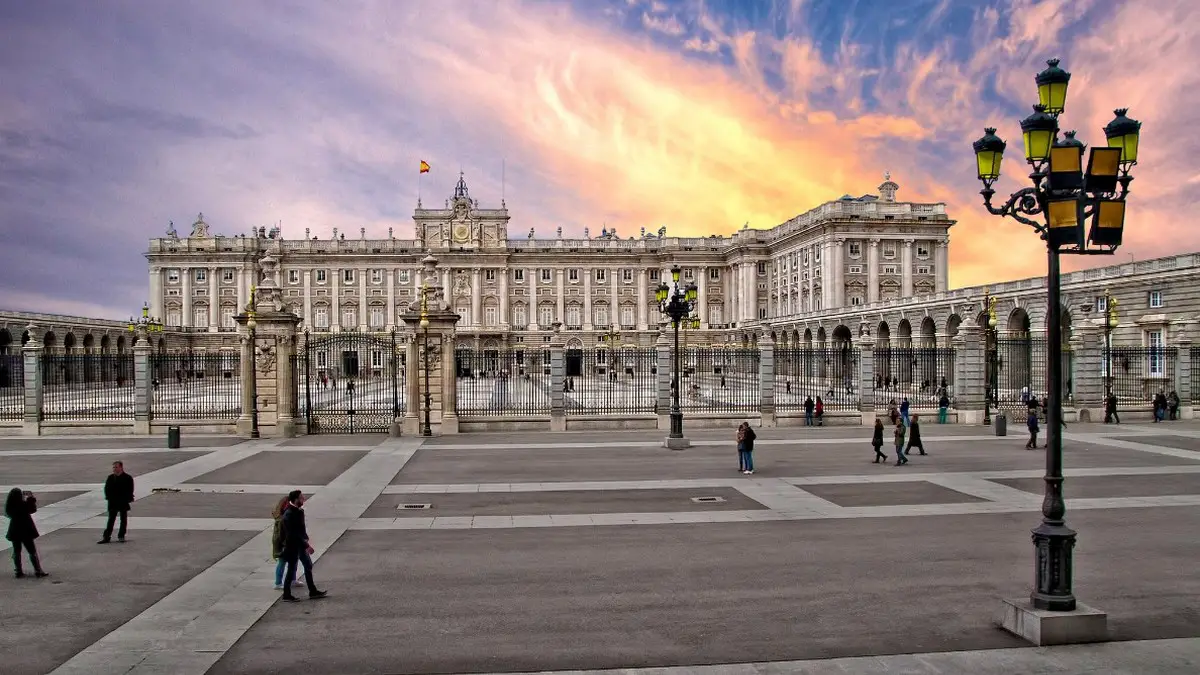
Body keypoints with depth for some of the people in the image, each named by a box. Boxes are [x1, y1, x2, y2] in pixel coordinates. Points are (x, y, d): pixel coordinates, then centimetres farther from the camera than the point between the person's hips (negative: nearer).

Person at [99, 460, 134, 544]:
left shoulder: (128, 478, -4)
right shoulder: (110, 478, 6)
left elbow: (130, 490, -5)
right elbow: (106, 489, 9)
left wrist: (127, 499, -14)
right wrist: (109, 497, -4)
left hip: (123, 503, -3)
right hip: (112, 503, 3)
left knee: (123, 520, 5)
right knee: (111, 520, 4)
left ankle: (121, 536, 14)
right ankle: (106, 537, 5)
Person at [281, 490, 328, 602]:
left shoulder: (298, 511, 5)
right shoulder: (289, 514, -24)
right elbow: (294, 534, -25)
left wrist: (306, 543, 12)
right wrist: (307, 545, -22)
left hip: (300, 544, 9)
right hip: (293, 546, -9)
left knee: (308, 566, 13)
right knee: (291, 569, 3)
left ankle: (313, 592, 22)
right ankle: (286, 595, 18)